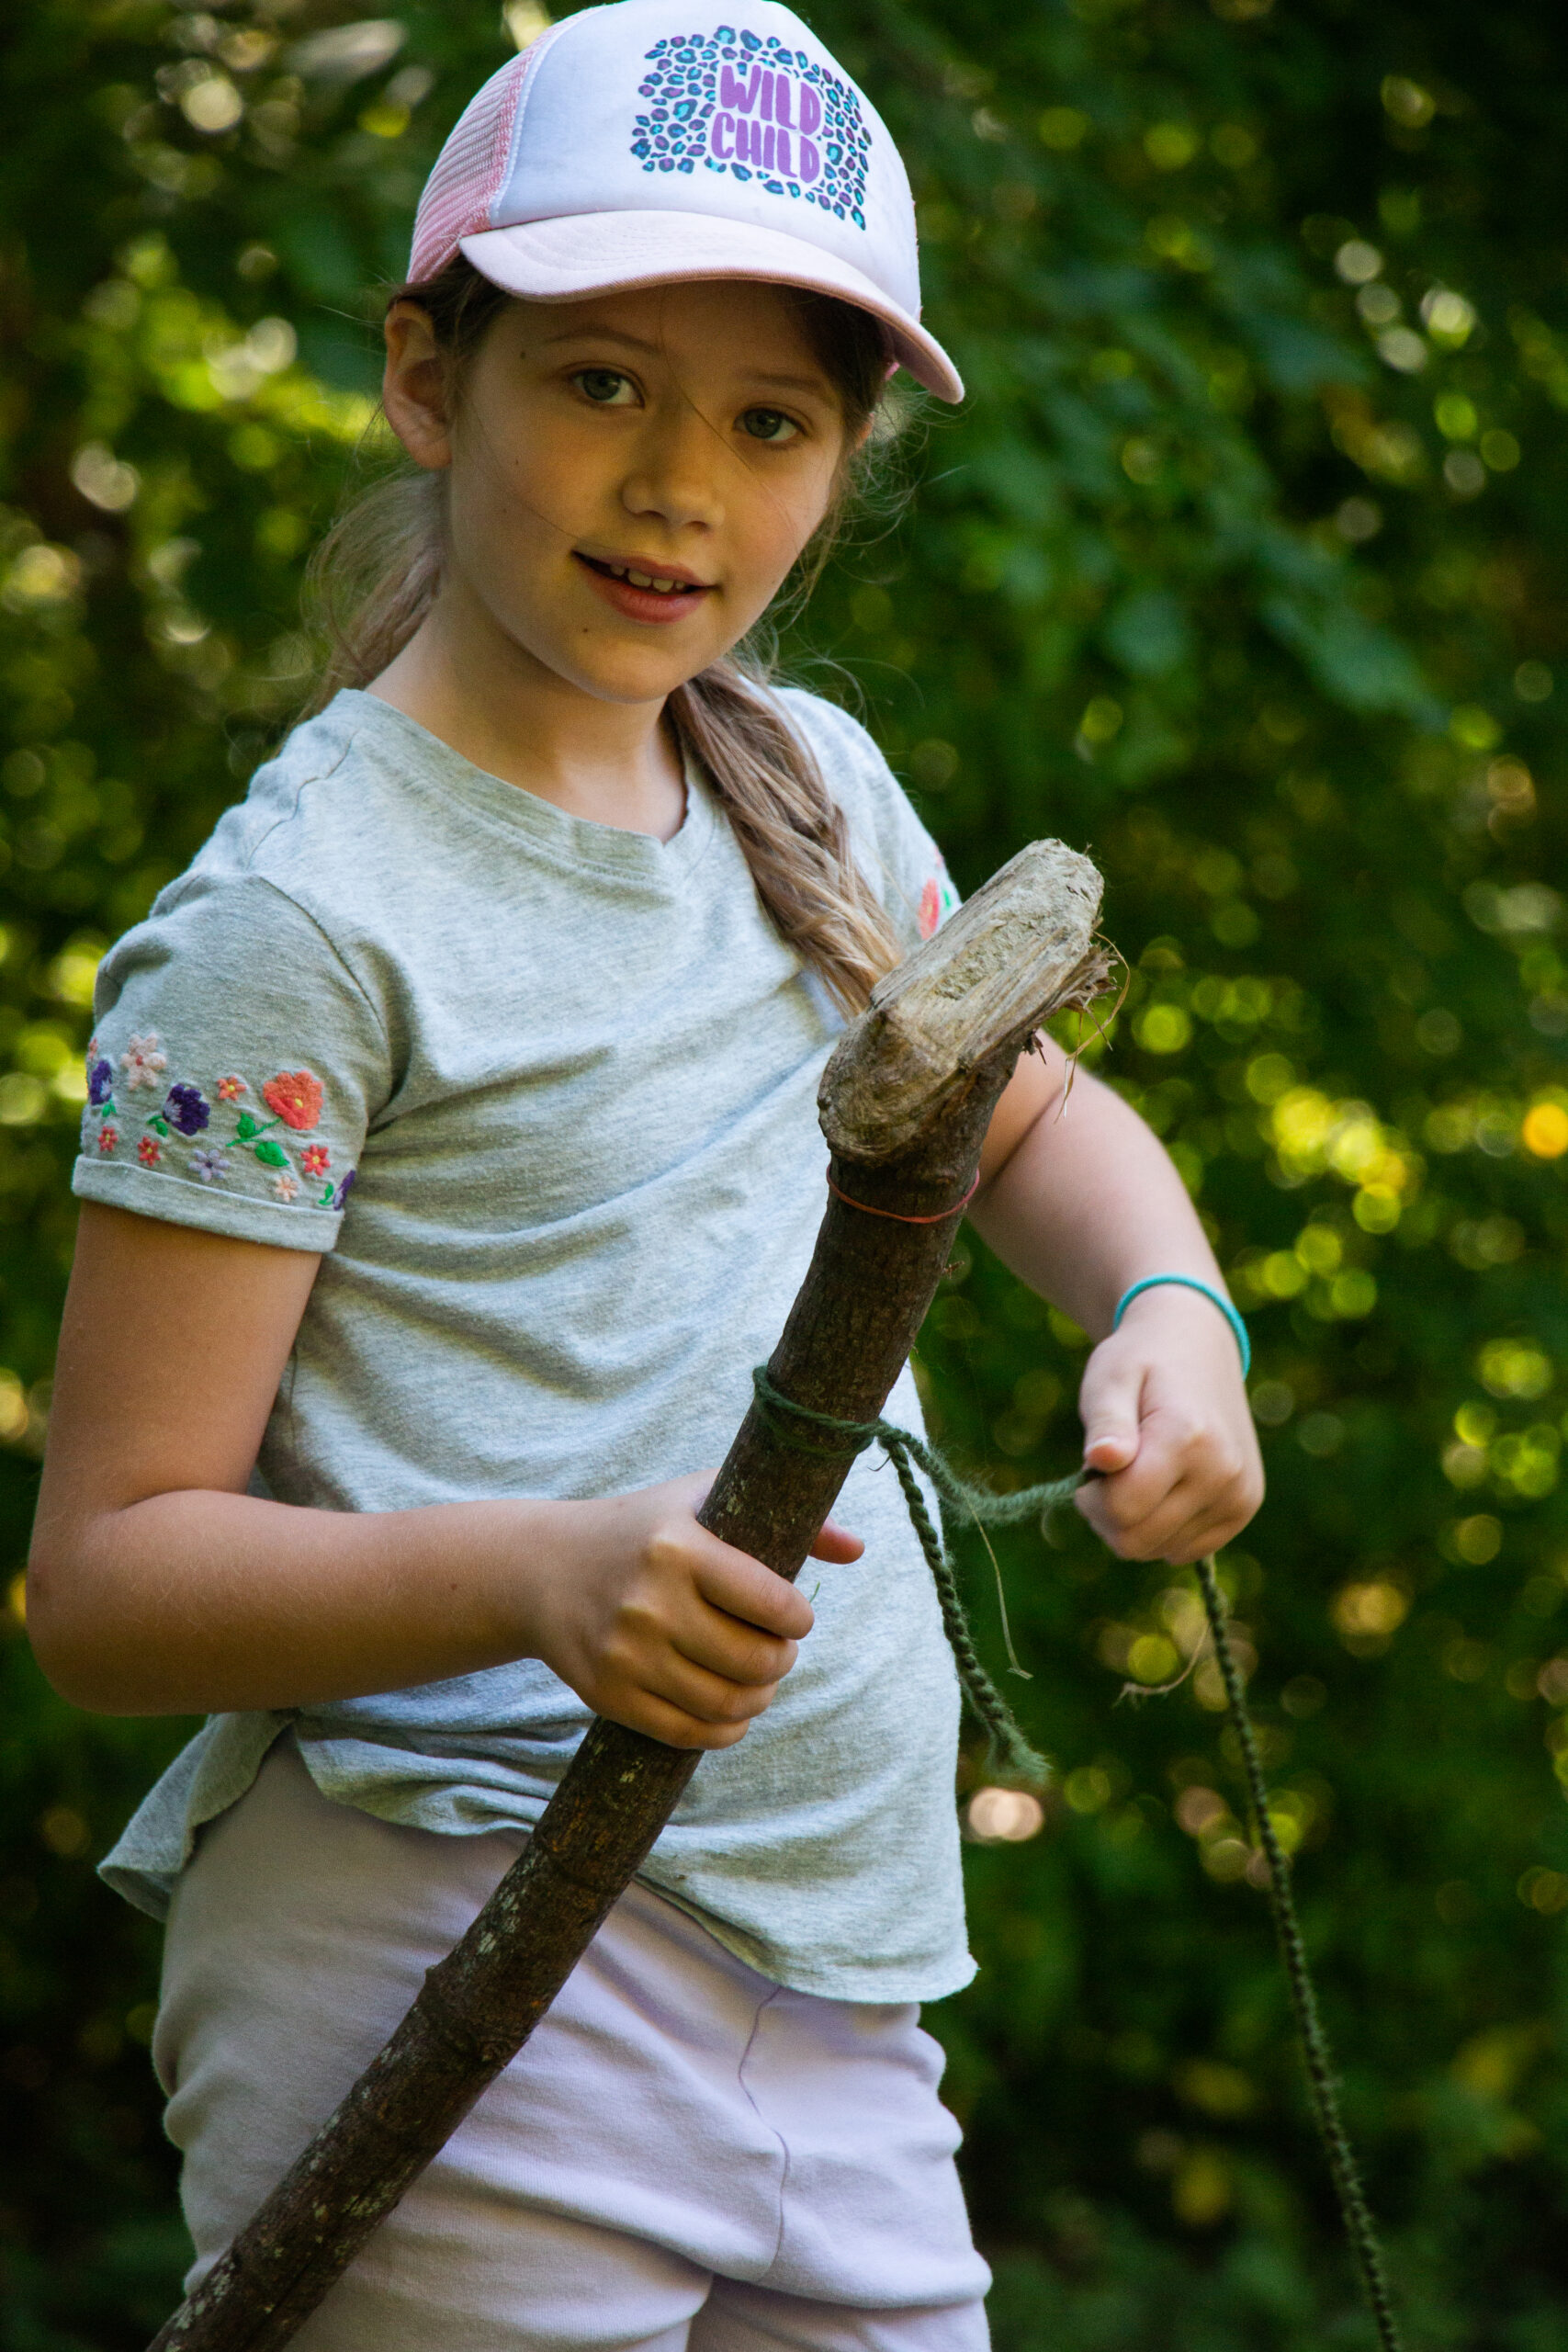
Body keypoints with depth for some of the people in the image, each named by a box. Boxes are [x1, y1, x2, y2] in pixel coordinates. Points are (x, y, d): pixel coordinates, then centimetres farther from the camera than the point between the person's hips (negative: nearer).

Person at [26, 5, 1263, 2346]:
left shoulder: (810, 783, 10)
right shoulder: (303, 917, -11)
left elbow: (1031, 1119, 28)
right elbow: (102, 1576, -13)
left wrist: (1170, 1314, 6)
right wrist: (541, 1574, -29)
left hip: (837, 2017, 7)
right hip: (465, 1967, -7)